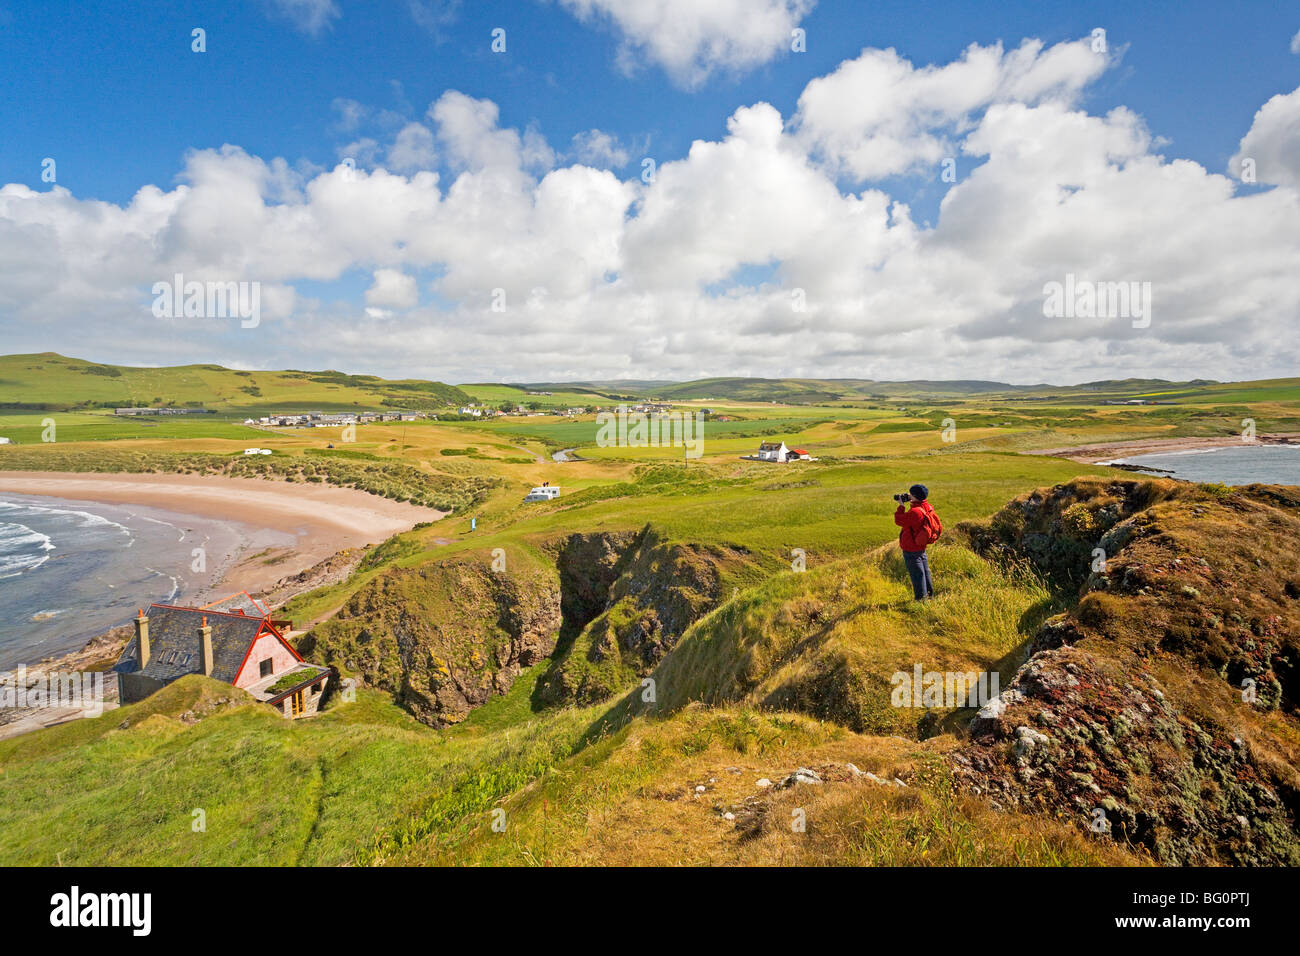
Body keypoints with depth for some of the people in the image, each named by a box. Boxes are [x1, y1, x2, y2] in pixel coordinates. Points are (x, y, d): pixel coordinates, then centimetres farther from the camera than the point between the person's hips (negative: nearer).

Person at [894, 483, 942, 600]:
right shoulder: (928, 507, -1)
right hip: (921, 547, 9)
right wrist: (911, 503, 8)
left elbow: (898, 520, -20)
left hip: (911, 550, -9)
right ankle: (929, 594, 32)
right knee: (925, 572, 20)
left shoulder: (915, 512, -28)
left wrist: (901, 506, -8)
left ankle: (921, 597, 8)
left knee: (916, 574, 1)